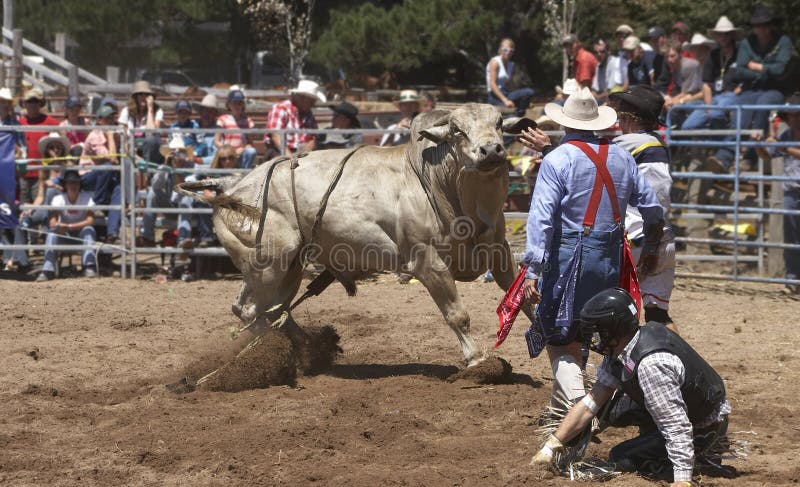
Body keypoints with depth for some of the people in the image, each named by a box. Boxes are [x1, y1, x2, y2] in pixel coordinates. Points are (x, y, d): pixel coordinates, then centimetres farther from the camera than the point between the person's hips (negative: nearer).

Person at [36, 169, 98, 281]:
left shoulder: (86, 197, -8)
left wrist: (70, 226, -33)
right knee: (52, 232, -29)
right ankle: (48, 270, -37)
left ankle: (89, 267, -40)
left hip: (81, 232, -1)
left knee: (88, 230, -33)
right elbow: (53, 222, -17)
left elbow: (90, 220, -21)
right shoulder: (58, 199, -5)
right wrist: (58, 226, -44)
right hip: (64, 234, 1)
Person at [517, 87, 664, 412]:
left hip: (567, 255, -6)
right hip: (610, 259, 6)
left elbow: (541, 218, -17)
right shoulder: (622, 158, 9)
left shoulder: (557, 159, -9)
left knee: (559, 339, 0)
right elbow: (653, 209, 17)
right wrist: (651, 249, 33)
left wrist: (532, 270, -18)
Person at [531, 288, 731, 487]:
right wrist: (550, 448, -6)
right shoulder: (618, 349, -6)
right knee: (609, 412, 4)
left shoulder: (650, 364, -35)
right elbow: (591, 402, -2)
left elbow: (676, 426, -36)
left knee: (622, 459, -12)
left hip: (707, 428, -9)